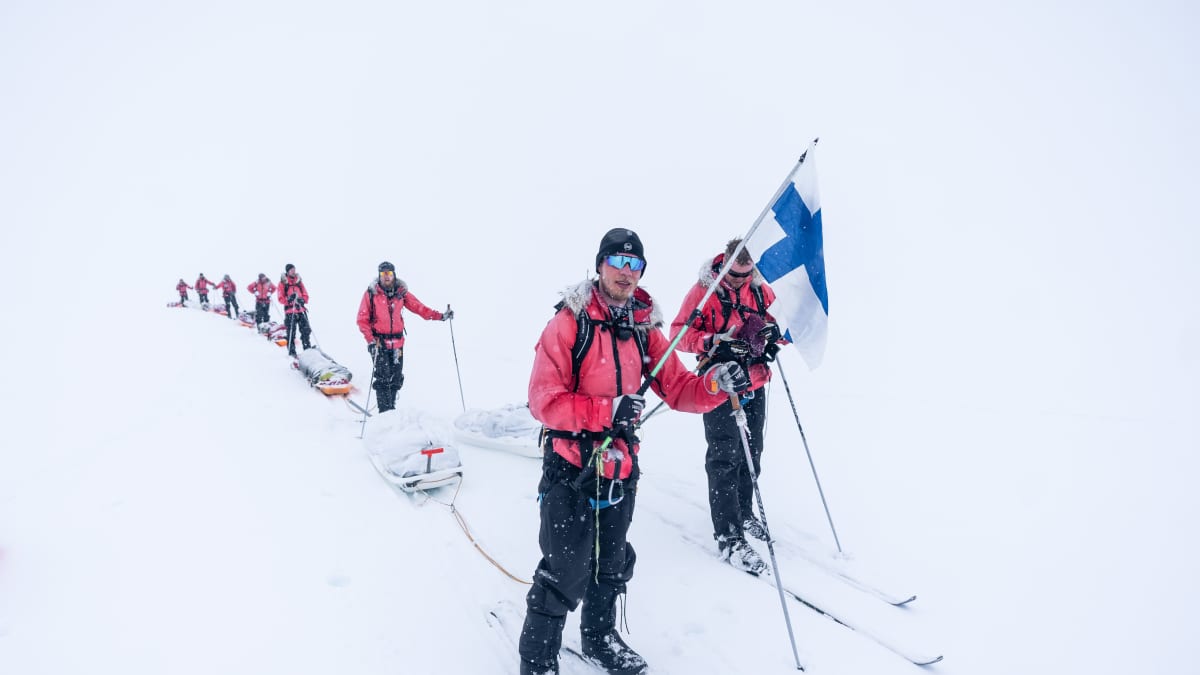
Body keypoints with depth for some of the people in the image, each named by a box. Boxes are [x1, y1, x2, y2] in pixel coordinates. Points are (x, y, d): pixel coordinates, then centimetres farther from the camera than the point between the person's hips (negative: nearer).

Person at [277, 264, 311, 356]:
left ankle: (307, 348, 9)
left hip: (301, 310, 3)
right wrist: (288, 299, -19)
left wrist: (302, 300, -10)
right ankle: (291, 351, 5)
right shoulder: (283, 282, 2)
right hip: (290, 311, -3)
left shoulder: (299, 281, 12)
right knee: (291, 333, -3)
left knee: (305, 330, 0)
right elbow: (281, 299, 0)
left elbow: (305, 295, 11)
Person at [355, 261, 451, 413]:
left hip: (397, 342, 3)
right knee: (383, 378, -10)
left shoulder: (401, 292, 4)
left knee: (396, 379, 6)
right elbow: (362, 319, -3)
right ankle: (385, 412, -7)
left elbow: (419, 308, 4)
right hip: (378, 341, -3)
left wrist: (440, 316, -6)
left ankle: (390, 409, 19)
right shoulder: (371, 293, -3)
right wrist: (370, 340, -14)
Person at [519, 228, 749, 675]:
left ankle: (600, 637, 46)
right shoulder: (569, 323, -13)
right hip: (570, 469, -5)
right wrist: (608, 409, -25)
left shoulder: (645, 330, 3)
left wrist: (716, 383, -19)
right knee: (565, 571, 0)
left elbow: (678, 389, 0)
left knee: (612, 563, 22)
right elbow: (544, 400, -19)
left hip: (620, 469, 6)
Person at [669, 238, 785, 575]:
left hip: (755, 384, 6)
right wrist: (713, 343, -26)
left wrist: (773, 333, -3)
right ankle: (728, 536, -1)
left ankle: (743, 513, 36)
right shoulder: (704, 290, -10)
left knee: (751, 453, 16)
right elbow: (679, 332, -11)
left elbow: (777, 316, 20)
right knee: (725, 458, -6)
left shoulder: (760, 289, 4)